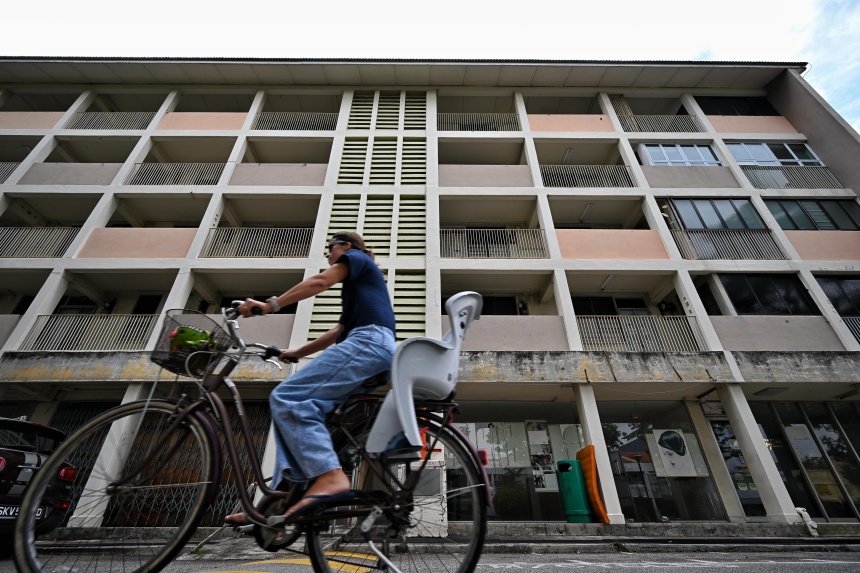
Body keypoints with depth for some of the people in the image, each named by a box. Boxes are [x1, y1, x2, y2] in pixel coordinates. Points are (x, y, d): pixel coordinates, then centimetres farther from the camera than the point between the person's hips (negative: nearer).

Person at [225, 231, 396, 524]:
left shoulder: (356, 257, 12)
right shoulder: (356, 285, 36)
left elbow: (319, 282, -6)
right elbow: (339, 331, 29)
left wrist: (269, 305, -10)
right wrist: (299, 352, 25)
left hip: (367, 342, -10)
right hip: (373, 348, 10)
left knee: (288, 398, -19)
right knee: (300, 407, 7)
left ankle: (330, 476, -25)